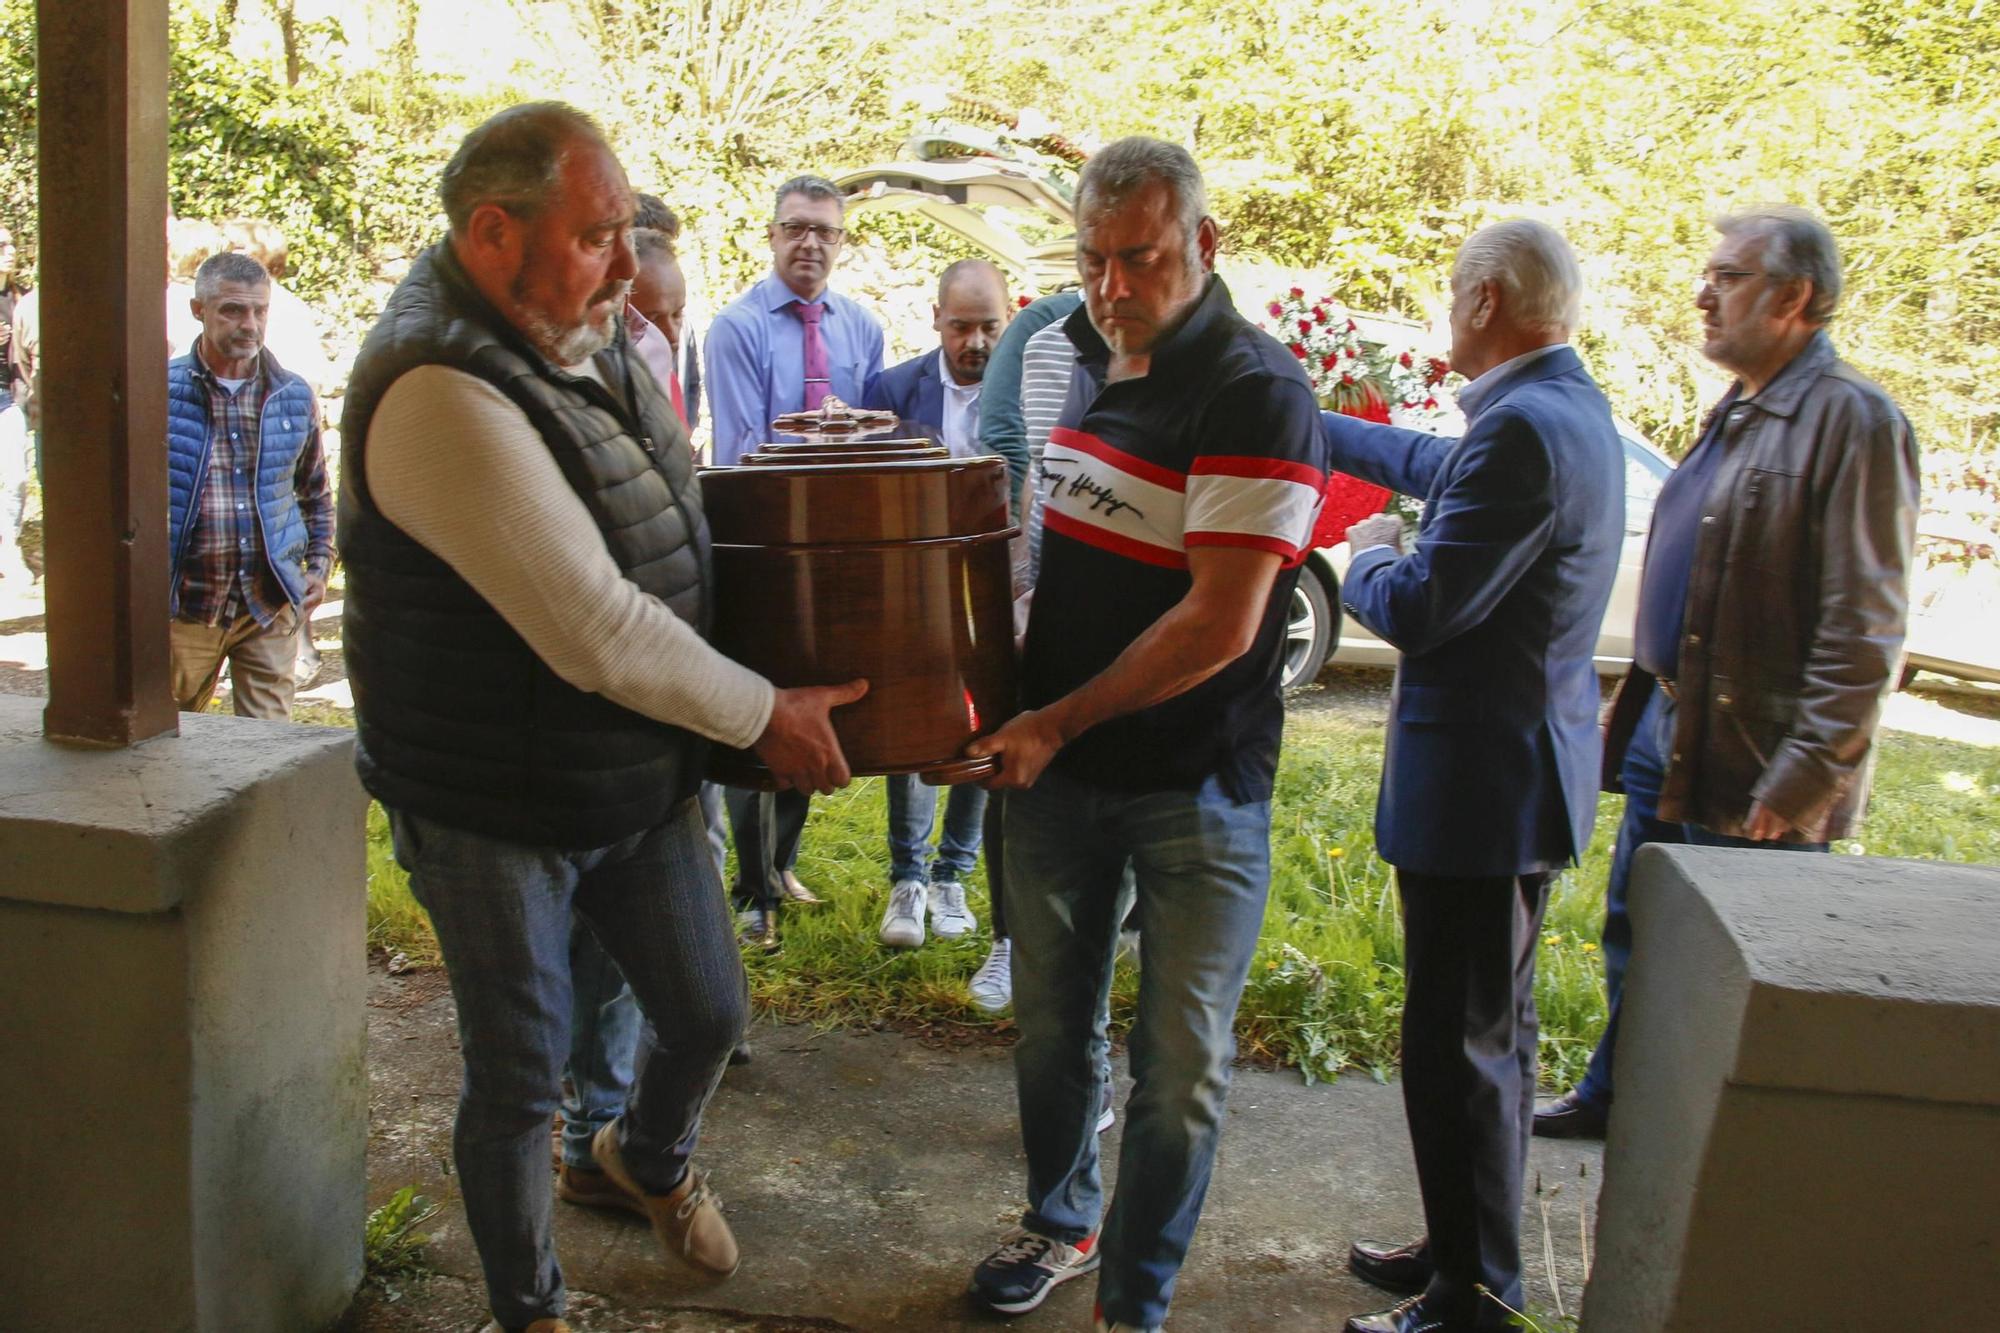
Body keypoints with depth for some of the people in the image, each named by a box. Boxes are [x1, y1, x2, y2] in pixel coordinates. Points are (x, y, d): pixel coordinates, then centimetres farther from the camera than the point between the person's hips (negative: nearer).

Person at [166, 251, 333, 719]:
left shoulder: (294, 396, 6)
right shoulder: (161, 390, -3)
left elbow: (316, 494, 18)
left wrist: (319, 566, 7)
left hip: (271, 606, 2)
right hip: (185, 607, -1)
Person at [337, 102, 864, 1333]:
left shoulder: (594, 336, 1)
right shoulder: (442, 393, -27)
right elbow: (596, 635, -29)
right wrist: (767, 714, -17)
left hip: (642, 780, 8)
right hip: (492, 813, -7)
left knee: (707, 1014, 18)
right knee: (520, 1078, 9)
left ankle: (651, 1158, 51)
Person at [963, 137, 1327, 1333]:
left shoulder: (1257, 395, -18)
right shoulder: (1091, 360, 7)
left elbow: (1220, 624, -22)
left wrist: (1059, 722, -16)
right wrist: (1025, 722, 8)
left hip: (1196, 786, -7)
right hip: (1054, 762, 7)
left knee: (1181, 1068, 6)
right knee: (1051, 1020, 20)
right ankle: (1061, 1223, 43)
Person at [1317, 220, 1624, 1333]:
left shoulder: (1525, 429, -23)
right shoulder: (1567, 409, 10)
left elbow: (1415, 610, -24)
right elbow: (1433, 464, 27)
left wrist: (1371, 555, -2)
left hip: (1483, 783, -11)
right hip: (1516, 776, 11)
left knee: (1461, 1046, 0)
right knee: (1491, 1034, 20)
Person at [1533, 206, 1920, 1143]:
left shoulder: (1853, 420, -15)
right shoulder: (1738, 413, 14)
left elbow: (1864, 630, -19)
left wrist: (1802, 779, -22)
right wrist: (1644, 711, 16)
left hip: (1754, 763, -9)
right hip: (1668, 732, 9)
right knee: (1635, 936, 20)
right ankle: (1616, 1092, 38)